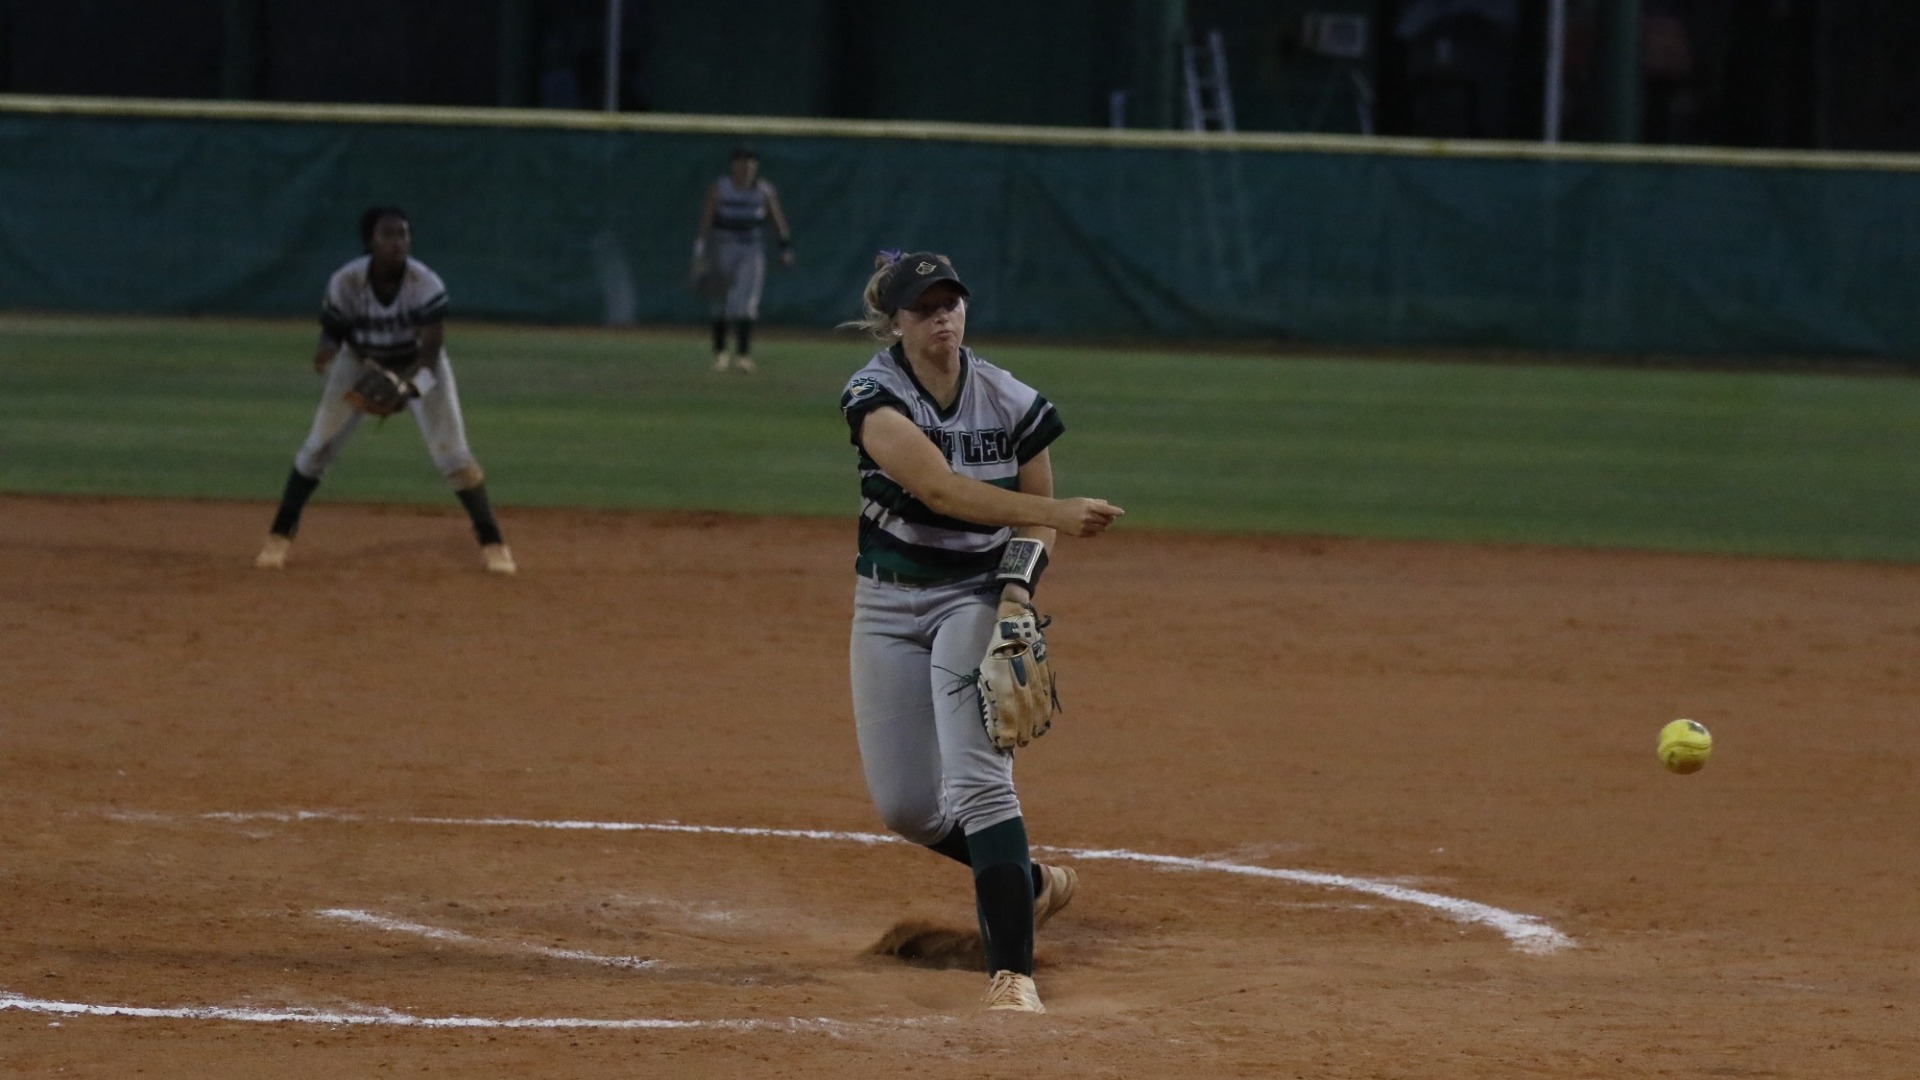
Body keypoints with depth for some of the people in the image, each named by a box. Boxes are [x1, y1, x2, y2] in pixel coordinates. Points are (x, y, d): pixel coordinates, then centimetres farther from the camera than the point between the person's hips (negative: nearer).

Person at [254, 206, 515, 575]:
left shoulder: (426, 285, -30)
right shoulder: (345, 282, -26)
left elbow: (431, 348, -34)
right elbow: (332, 332, -14)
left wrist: (410, 386, -53)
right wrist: (327, 350, -39)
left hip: (417, 367, -1)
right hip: (360, 362, 1)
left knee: (452, 453, -9)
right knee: (318, 447, -3)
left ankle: (492, 540, 4)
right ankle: (280, 534, 11)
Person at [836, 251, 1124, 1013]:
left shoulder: (1012, 405, -7)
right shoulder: (876, 397, -16)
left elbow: (1033, 516, 4)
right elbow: (939, 488, -30)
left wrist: (1018, 590, -17)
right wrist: (1058, 512, -38)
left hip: (977, 598, -1)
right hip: (889, 605, 1)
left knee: (975, 777, -19)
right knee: (903, 805, 5)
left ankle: (1013, 971, -22)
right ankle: (1030, 883, 32)